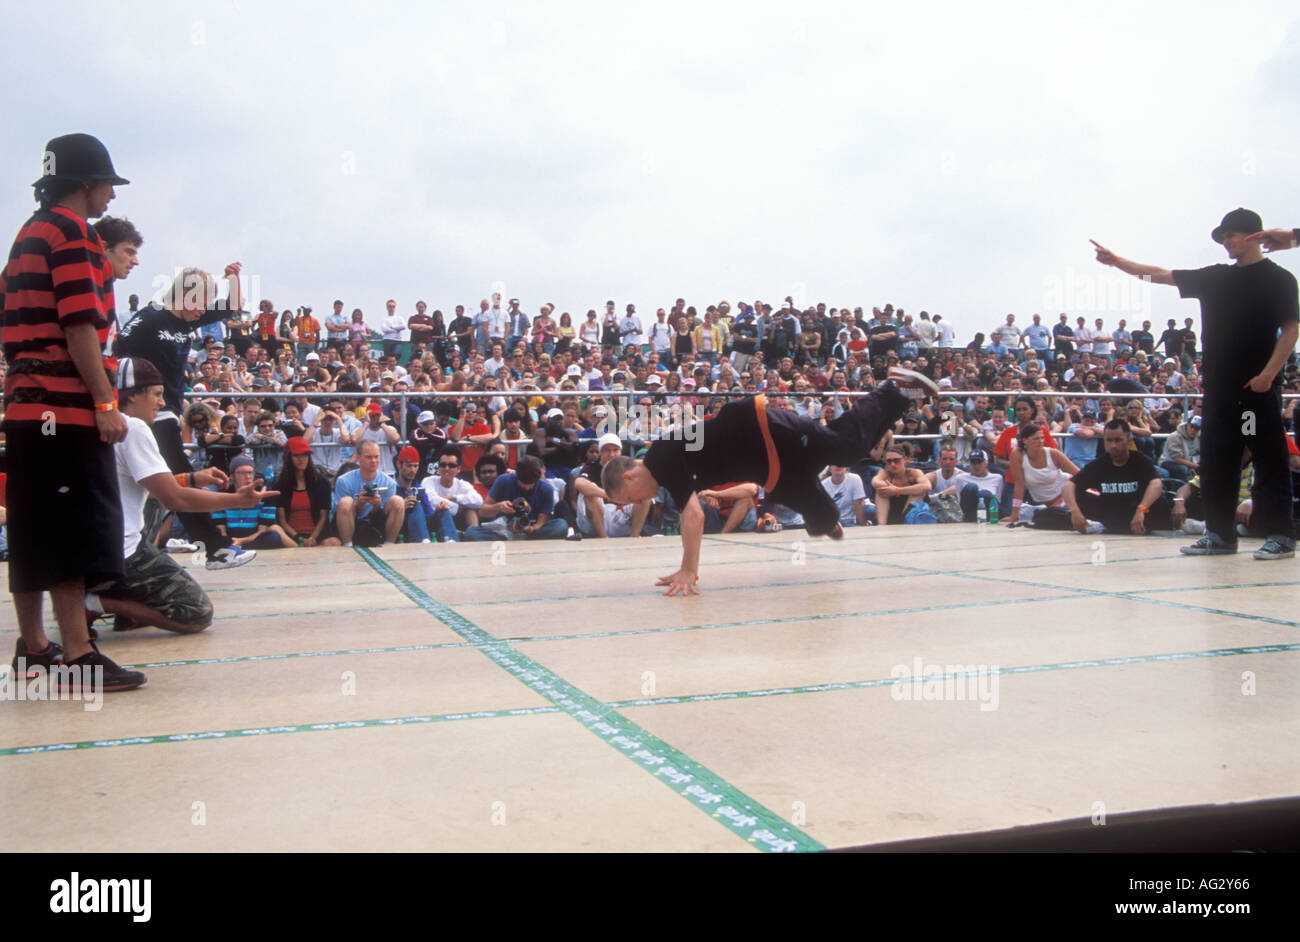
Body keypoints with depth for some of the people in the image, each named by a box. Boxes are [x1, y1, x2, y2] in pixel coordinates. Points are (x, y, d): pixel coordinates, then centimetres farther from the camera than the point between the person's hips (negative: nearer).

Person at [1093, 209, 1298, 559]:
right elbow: (1161, 275, 14)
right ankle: (1220, 534, 15)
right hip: (1218, 385, 6)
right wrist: (1116, 261, 8)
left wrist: (1268, 373, -15)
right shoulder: (1215, 277, 14)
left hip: (1258, 387, -6)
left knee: (1269, 460, -3)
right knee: (1216, 462, 7)